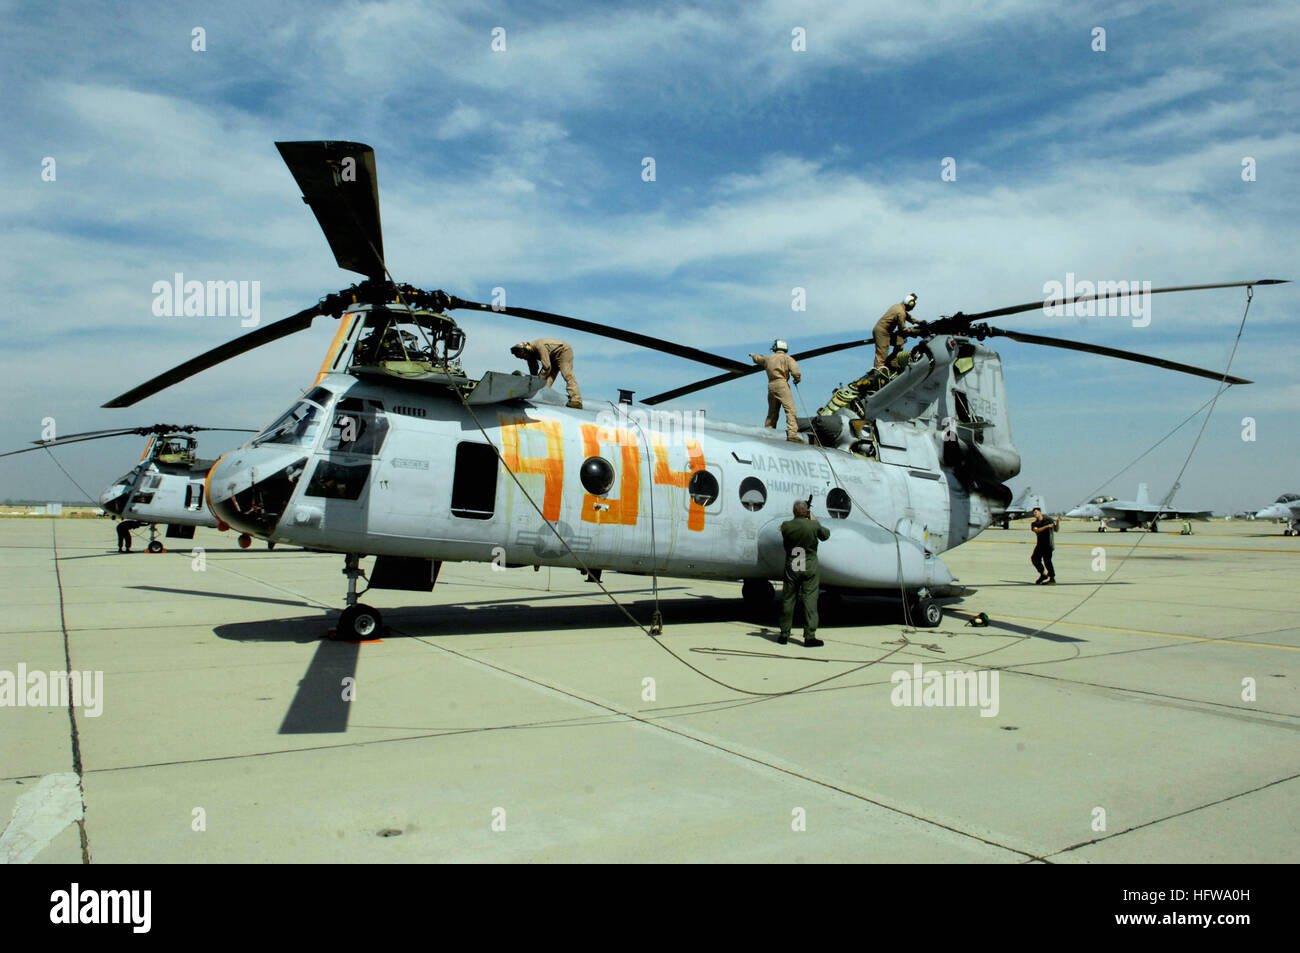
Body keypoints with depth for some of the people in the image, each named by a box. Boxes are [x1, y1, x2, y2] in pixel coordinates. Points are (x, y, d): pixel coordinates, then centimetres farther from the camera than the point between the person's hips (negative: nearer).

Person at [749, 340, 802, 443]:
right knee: (790, 409, -13)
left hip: (771, 385, 6)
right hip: (781, 385, -6)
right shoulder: (786, 358, 3)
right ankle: (792, 434, -26)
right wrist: (797, 378, 7)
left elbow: (757, 358, 39)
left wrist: (752, 355, 62)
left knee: (772, 412, 16)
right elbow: (794, 369, -13)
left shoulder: (768, 358, 19)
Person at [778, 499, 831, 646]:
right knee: (810, 601, 0)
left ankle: (784, 635, 19)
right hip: (810, 569, -2)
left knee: (787, 601, 11)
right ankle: (810, 636, -4)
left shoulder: (786, 526, -9)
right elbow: (825, 534, 8)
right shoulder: (813, 525, -12)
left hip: (791, 569, 2)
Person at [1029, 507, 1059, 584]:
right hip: (1039, 544, 5)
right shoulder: (1034, 524, 8)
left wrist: (1057, 522, -7)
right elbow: (1037, 530, -13)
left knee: (1047, 560, -10)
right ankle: (1043, 574, 23)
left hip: (1048, 544, -5)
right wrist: (1047, 526, -23)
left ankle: (1052, 579, -5)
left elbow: (1056, 530, 9)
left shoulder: (1049, 520, 3)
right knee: (1034, 558, 6)